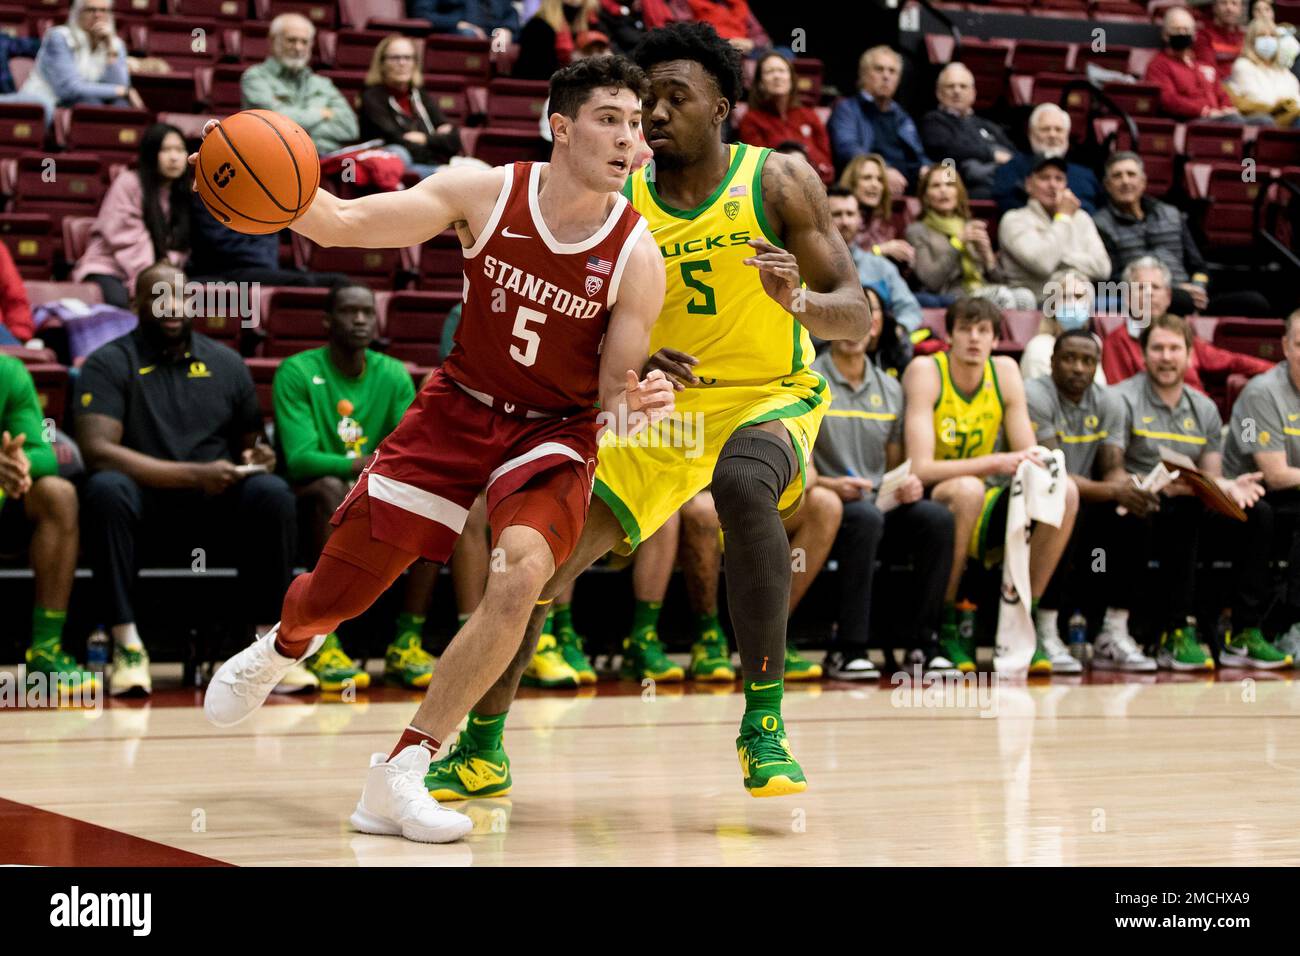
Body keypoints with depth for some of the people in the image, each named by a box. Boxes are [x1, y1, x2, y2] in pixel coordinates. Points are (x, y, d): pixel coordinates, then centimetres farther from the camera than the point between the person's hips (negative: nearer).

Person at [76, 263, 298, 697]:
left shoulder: (226, 364, 12)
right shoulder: (109, 364, -1)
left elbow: (250, 443, 20)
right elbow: (97, 451, -15)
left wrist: (258, 458, -8)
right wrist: (195, 474, -20)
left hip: (215, 513, 3)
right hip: (144, 508, -3)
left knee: (272, 493, -27)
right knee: (105, 489, -36)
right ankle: (127, 646, -31)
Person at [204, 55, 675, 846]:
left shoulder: (635, 256, -15)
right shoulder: (486, 194, -13)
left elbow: (612, 397, -9)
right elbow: (342, 223, -11)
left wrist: (637, 407, -34)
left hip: (554, 431, -1)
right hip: (459, 409, 1)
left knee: (522, 577, -30)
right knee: (335, 591, 6)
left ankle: (399, 777, -20)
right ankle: (283, 647, 47)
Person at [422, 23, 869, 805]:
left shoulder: (779, 182, -14)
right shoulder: (621, 202, -6)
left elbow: (857, 315, -16)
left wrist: (795, 303, -38)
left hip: (769, 393, -4)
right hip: (662, 401, 4)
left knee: (743, 485, -38)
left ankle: (765, 725, -30)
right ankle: (481, 748, 17)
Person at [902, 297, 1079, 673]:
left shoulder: (1005, 372, 1)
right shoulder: (925, 372, -14)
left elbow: (1030, 458, 1)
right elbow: (921, 468, -23)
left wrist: (1039, 469, -23)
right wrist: (996, 463, -32)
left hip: (981, 515, 5)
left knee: (1065, 492, -16)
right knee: (968, 490, -37)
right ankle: (947, 624, -20)